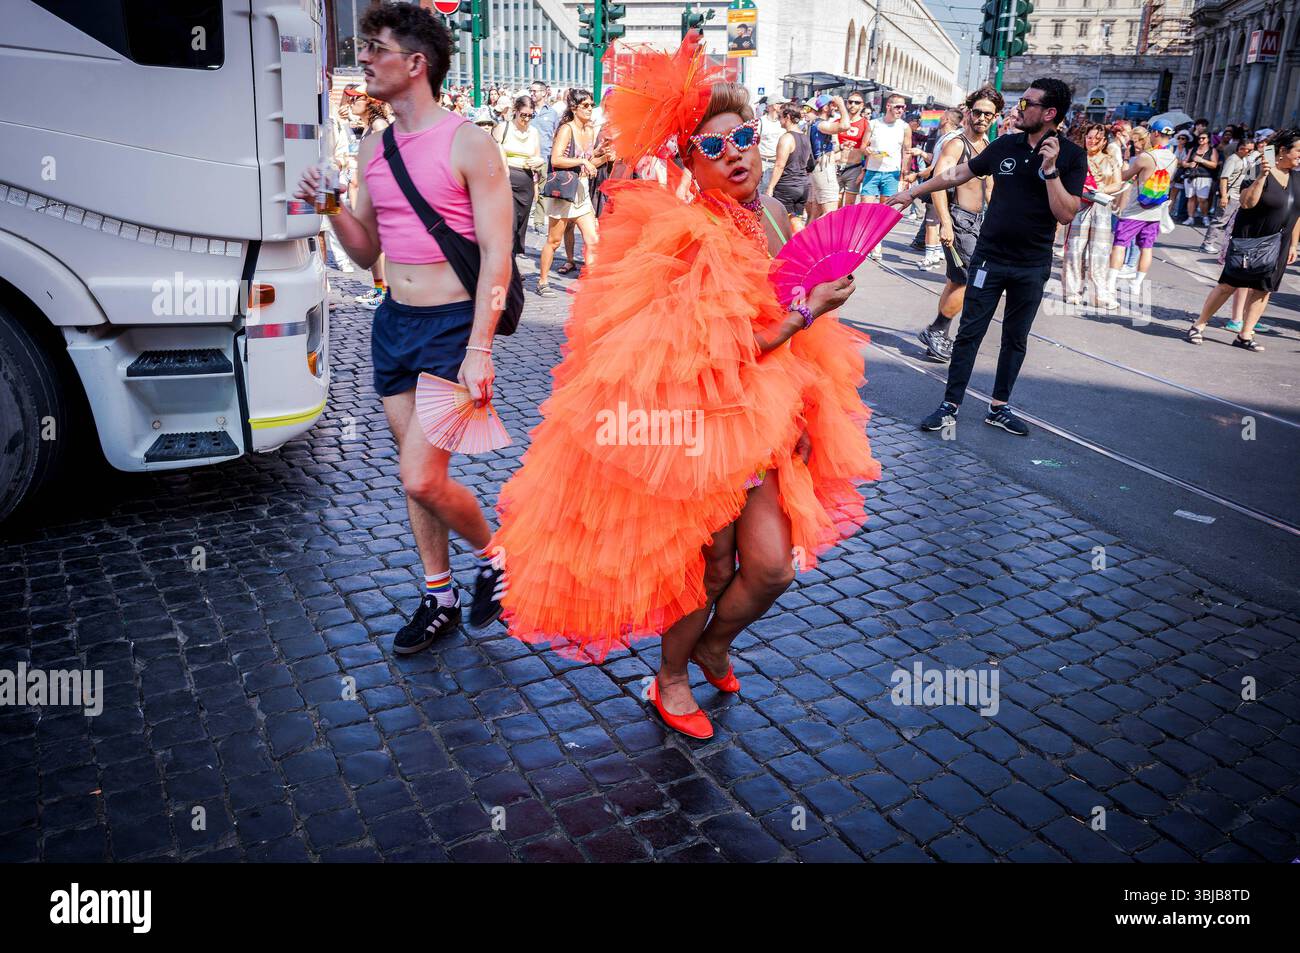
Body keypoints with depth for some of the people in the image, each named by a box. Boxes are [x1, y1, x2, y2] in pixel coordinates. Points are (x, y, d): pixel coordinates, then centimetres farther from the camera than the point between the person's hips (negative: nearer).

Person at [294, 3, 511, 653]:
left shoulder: (467, 144, -9)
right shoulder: (372, 150, 11)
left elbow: (497, 254, -13)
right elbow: (366, 252, 17)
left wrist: (479, 350, -20)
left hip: (452, 326, -7)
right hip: (393, 323, 7)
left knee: (421, 478, -12)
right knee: (415, 474, 11)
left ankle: (492, 553, 17)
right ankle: (440, 597, 27)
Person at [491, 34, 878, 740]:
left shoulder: (773, 216, 4)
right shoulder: (691, 236, -20)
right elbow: (719, 352, -23)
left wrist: (801, 407, 5)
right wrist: (807, 313, -21)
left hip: (766, 414, 7)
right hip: (702, 420, -6)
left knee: (773, 564, 6)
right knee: (713, 564, 7)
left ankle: (713, 644, 39)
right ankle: (671, 679, 35)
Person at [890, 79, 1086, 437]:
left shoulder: (1072, 156, -6)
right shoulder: (1005, 145, 1)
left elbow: (1066, 214, -14)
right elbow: (958, 174, 13)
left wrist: (1050, 169, -22)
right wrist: (913, 191, 16)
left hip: (1033, 266, -1)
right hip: (989, 257, 1)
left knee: (1016, 339, 10)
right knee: (969, 333, 0)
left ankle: (999, 407, 23)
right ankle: (950, 407, 6)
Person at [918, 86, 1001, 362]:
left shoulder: (988, 147, 16)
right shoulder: (956, 143, -11)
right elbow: (938, 181, -22)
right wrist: (945, 223, -29)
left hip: (978, 221, 9)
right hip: (959, 220, -9)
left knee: (957, 282, 11)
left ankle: (940, 337, 18)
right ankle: (936, 331, -4)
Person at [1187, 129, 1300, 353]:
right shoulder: (1259, 172, -10)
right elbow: (1247, 202, -22)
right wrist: (1262, 177, -30)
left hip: (1278, 246, 6)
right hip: (1250, 240, -6)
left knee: (1263, 290, 5)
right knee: (1228, 285, -4)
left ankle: (1245, 335, 11)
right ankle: (1198, 325, 7)